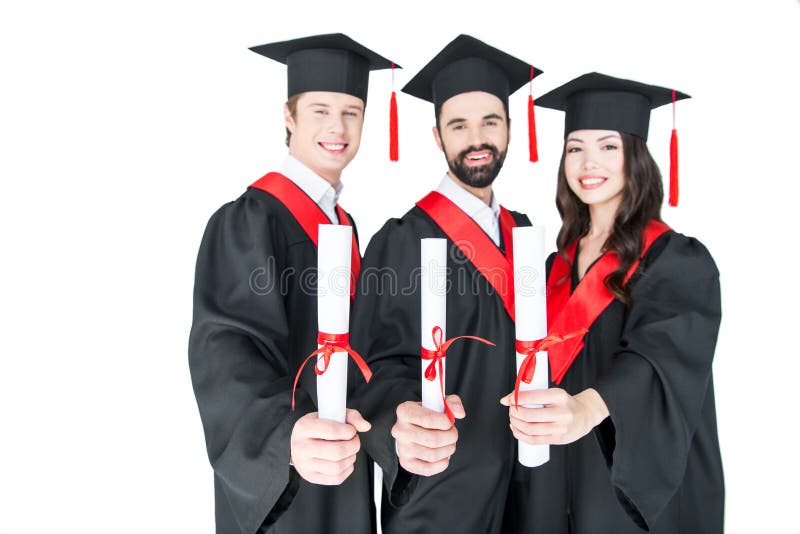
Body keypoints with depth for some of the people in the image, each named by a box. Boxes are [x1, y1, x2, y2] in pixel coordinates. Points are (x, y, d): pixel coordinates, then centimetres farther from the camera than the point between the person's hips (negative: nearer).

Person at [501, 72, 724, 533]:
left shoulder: (679, 262, -12)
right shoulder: (559, 263, 5)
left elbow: (662, 359, -29)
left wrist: (588, 408, -47)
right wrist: (529, 412, -7)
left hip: (637, 489, -4)